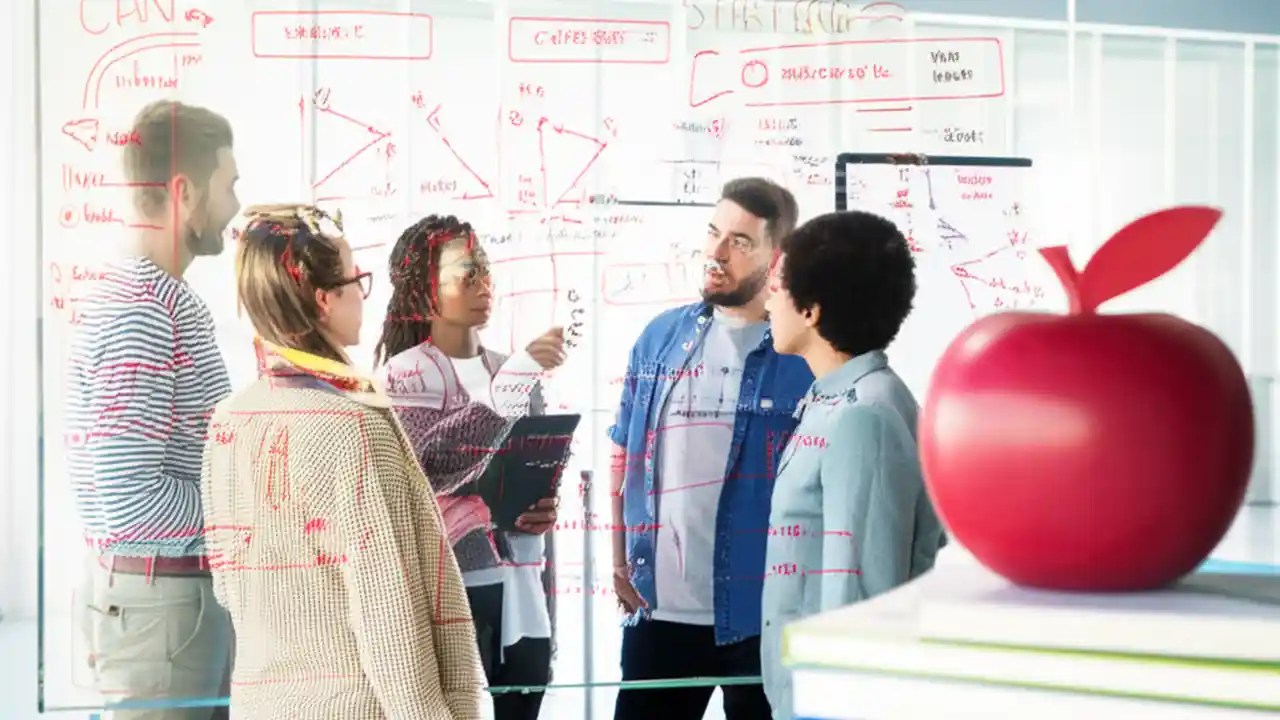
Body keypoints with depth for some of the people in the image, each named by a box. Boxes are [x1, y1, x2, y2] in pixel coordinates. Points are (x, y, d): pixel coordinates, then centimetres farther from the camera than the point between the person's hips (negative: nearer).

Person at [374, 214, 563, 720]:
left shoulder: (513, 373, 14)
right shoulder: (406, 374, -5)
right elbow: (429, 459, -23)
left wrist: (545, 511, 0)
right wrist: (513, 380, -25)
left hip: (521, 585, 6)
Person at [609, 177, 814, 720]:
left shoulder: (806, 353, -6)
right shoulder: (661, 337, 7)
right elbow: (625, 455, 14)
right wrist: (620, 562, 8)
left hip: (765, 613, -4)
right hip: (659, 608, 4)